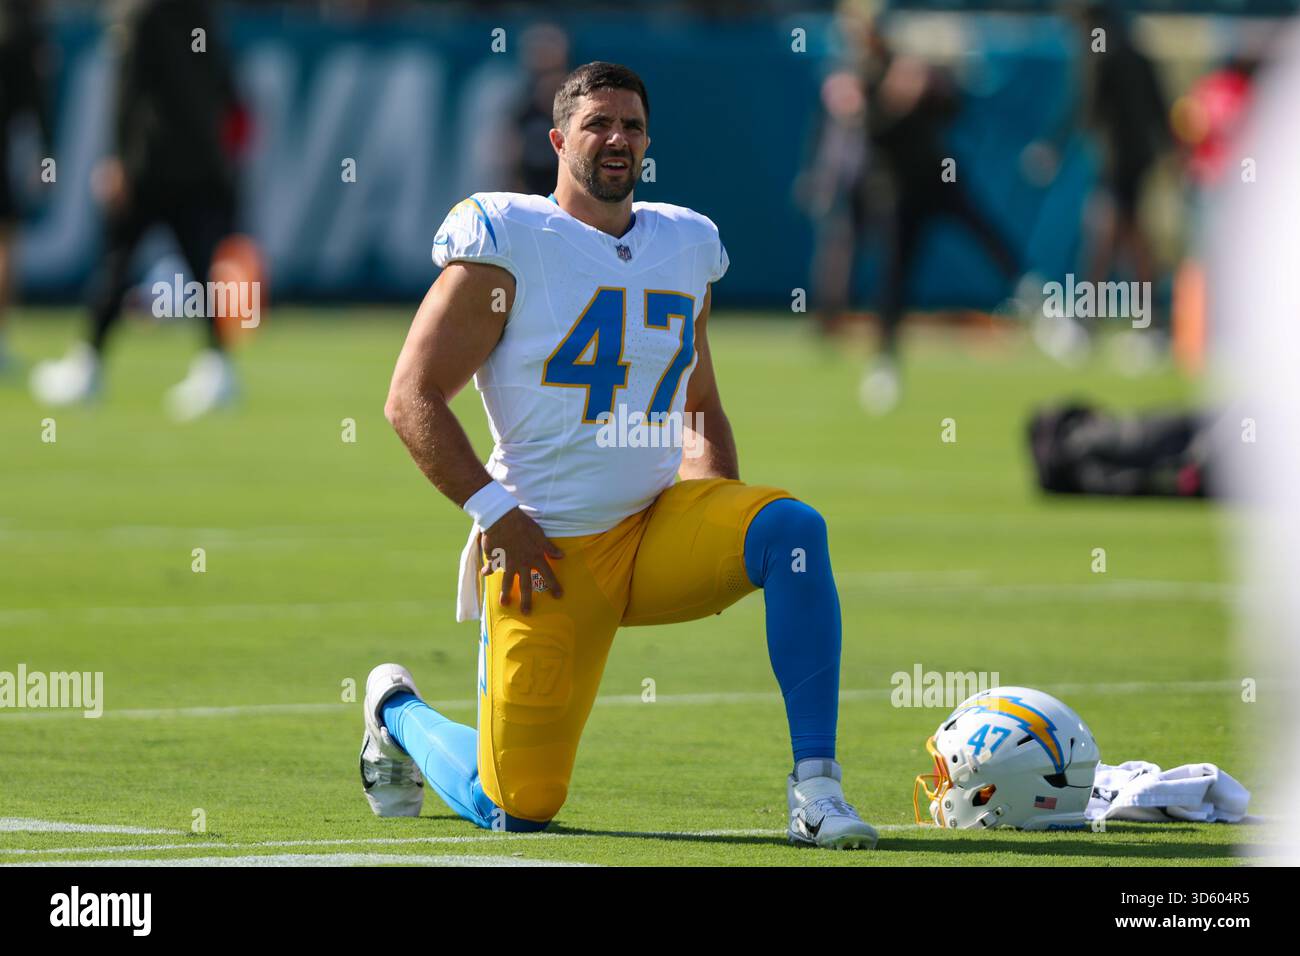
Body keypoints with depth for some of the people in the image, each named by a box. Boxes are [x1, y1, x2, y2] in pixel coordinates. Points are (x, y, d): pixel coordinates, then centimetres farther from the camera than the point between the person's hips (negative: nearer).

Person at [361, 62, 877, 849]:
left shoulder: (685, 248, 11)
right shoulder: (504, 241, -7)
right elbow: (413, 399, -8)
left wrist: (731, 535, 6)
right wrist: (496, 513, -17)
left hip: (658, 524, 5)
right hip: (549, 550, -5)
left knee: (793, 528, -25)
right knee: (518, 810, -4)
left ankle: (815, 786, -23)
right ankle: (397, 711, 31)